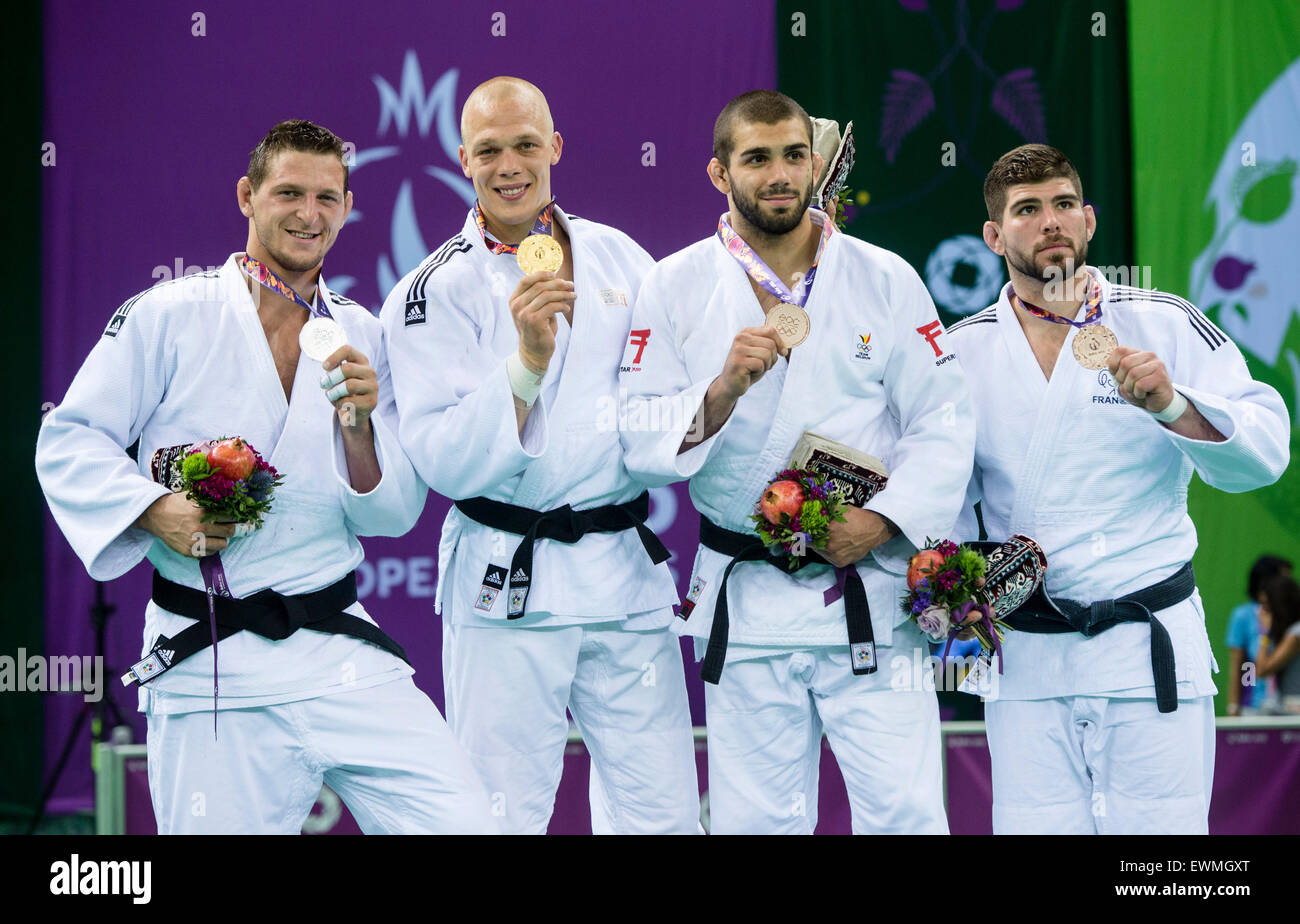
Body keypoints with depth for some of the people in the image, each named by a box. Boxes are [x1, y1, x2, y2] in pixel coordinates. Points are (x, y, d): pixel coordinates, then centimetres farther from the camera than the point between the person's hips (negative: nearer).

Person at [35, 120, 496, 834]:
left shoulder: (361, 336, 10)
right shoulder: (169, 317, 0)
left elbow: (395, 514, 8)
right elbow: (69, 441, 0)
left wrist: (359, 428, -11)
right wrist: (155, 508, -16)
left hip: (342, 657, 3)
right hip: (210, 671, -3)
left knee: (465, 823, -9)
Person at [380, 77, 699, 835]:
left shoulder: (617, 256, 11)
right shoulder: (435, 293, -2)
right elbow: (444, 461, -12)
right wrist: (527, 363, -23)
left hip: (627, 572, 4)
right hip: (507, 588, -4)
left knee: (662, 813, 4)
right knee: (504, 815, -2)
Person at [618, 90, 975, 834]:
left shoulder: (886, 281, 3)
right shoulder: (676, 288, 3)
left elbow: (945, 424, 1)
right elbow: (641, 442, -4)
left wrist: (883, 519, -13)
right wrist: (722, 390, -21)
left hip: (869, 594, 0)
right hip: (744, 600, 0)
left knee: (905, 813, -5)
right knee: (754, 819, 6)